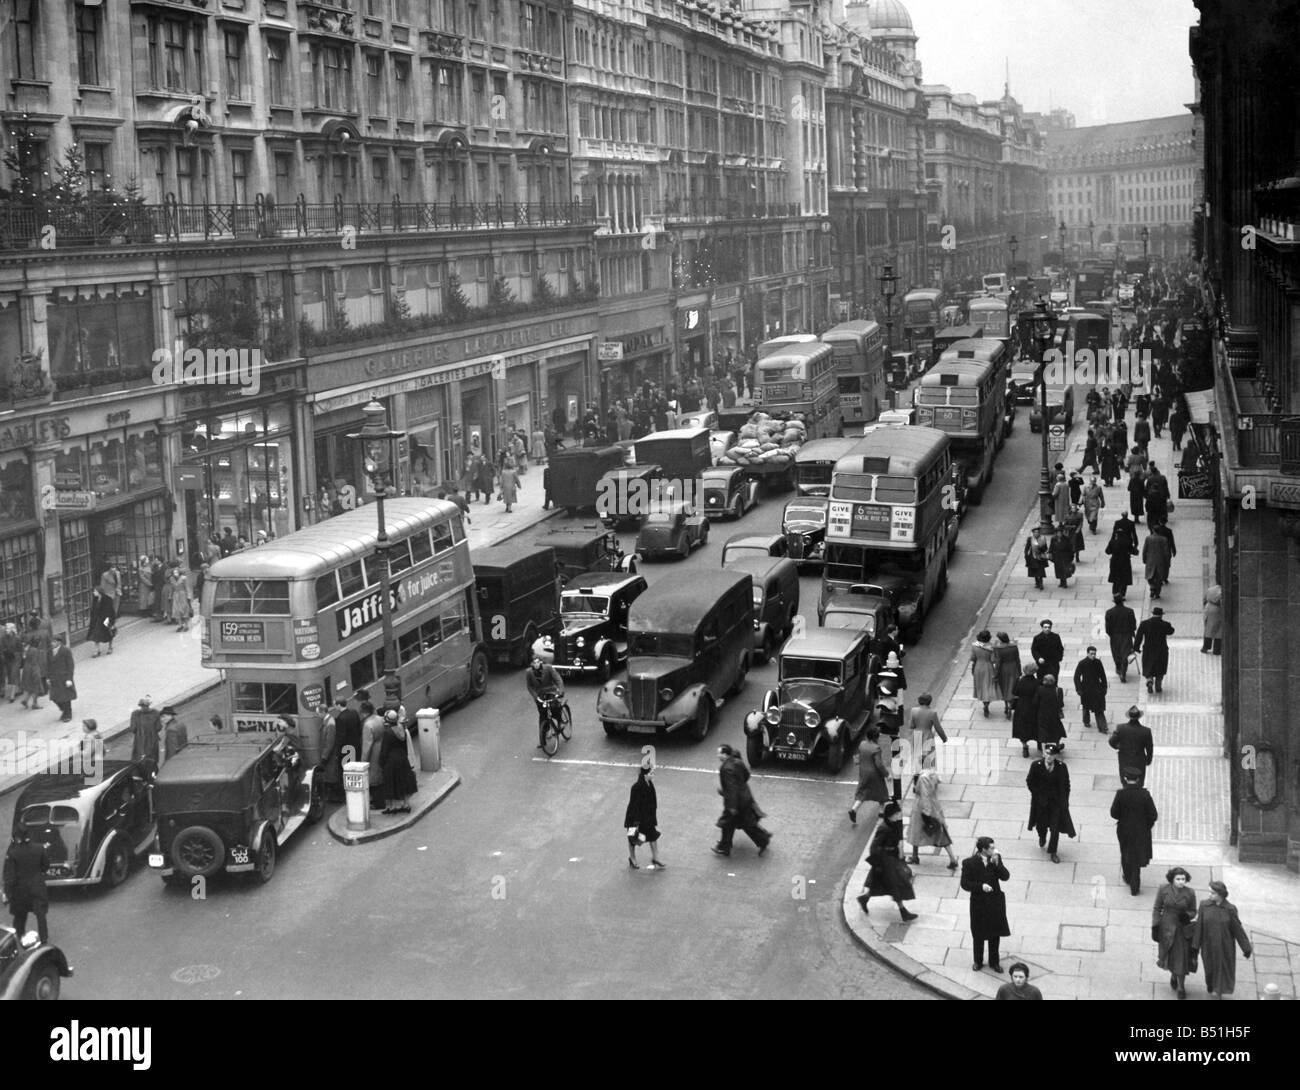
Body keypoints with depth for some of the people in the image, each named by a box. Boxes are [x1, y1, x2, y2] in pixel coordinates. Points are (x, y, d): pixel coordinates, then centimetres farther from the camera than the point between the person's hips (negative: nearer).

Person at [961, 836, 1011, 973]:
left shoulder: (996, 859, -8)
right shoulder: (969, 863, -17)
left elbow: (1006, 877, -13)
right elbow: (965, 884, -14)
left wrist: (997, 864, -26)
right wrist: (980, 886, -27)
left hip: (995, 903, 3)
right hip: (979, 904, -3)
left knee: (995, 934, 15)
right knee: (978, 935, 14)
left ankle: (994, 962, 33)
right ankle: (978, 961, 34)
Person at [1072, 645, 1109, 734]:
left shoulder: (1098, 662, -7)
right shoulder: (1082, 663, -15)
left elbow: (1103, 676, 4)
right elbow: (1077, 677, -8)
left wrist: (1104, 687, 4)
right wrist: (1079, 689, -10)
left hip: (1097, 689, 1)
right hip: (1086, 689, -1)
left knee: (1099, 710, -1)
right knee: (1086, 707, 18)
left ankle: (1103, 728, 2)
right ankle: (1086, 722, 42)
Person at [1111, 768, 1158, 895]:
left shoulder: (1121, 794, -19)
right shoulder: (1145, 794, -19)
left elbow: (1113, 813, -13)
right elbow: (1153, 815, -13)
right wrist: (1148, 825, 6)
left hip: (1124, 831, 1)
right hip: (1141, 832, -1)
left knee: (1126, 854, 25)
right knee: (1137, 857, 14)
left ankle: (1128, 878, 44)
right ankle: (1134, 887, 15)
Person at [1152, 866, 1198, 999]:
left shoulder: (1190, 893, -14)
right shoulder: (1164, 890, -13)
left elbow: (1193, 912, -1)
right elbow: (1157, 909, -4)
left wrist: (1187, 915, -24)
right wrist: (1155, 927, -8)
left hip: (1183, 929, -1)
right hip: (1166, 928, 1)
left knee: (1181, 958, 2)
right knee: (1168, 957, 15)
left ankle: (1181, 987, 23)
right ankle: (1173, 974, 48)